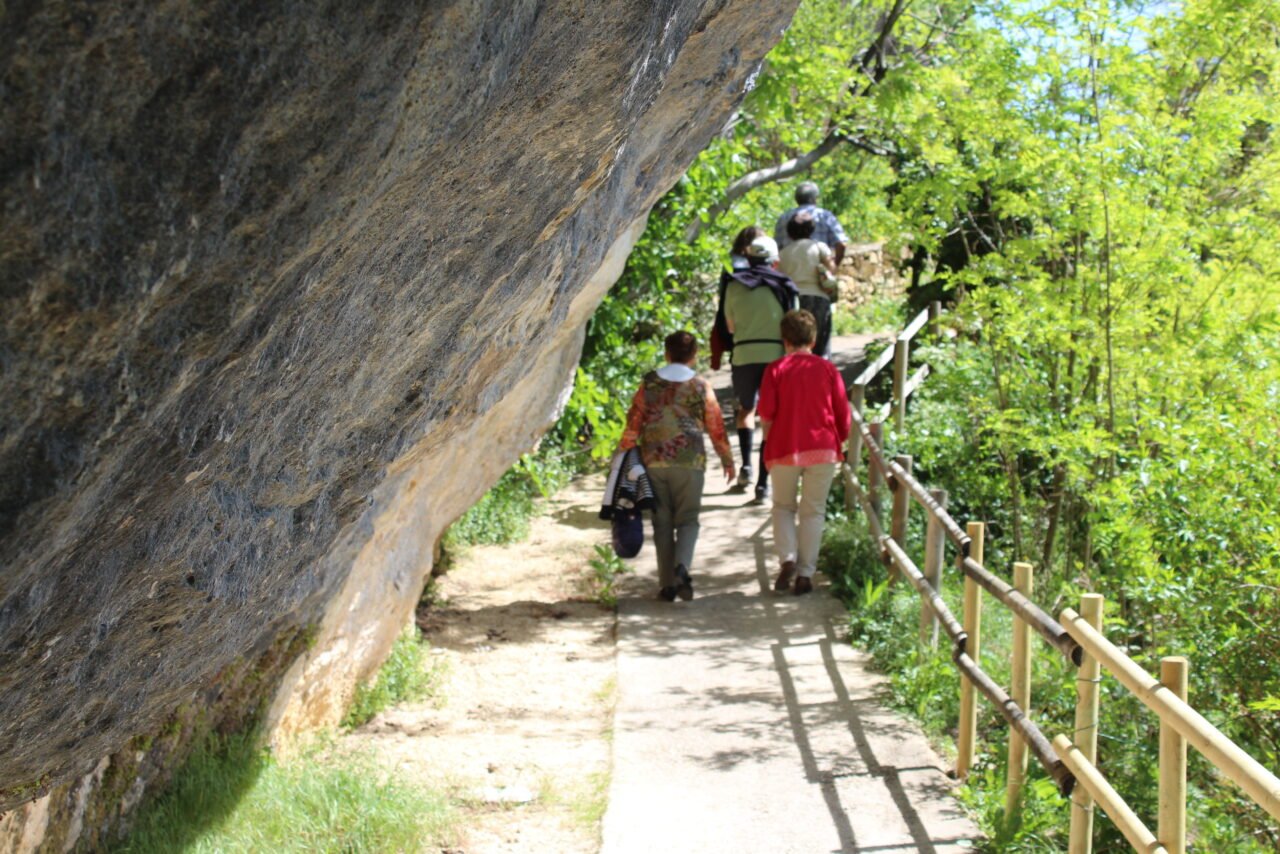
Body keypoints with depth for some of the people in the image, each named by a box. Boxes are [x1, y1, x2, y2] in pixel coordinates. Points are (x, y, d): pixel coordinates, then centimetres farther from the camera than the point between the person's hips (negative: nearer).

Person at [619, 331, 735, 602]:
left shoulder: (649, 383, 4)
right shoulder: (700, 386, 2)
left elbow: (634, 422, 2)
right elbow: (716, 427, 5)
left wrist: (624, 454, 9)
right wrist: (727, 459, 17)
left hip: (653, 461, 1)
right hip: (689, 462, -1)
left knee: (662, 522, 8)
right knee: (687, 519, 7)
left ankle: (667, 584, 8)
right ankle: (682, 567, -18)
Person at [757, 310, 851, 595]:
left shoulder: (775, 370, 0)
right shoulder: (828, 369, 4)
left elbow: (766, 414, -5)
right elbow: (843, 414, 3)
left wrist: (770, 441, 10)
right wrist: (838, 441, 18)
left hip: (784, 449, 0)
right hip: (822, 449, 0)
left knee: (783, 506, 16)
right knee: (813, 511, 7)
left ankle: (787, 559, -4)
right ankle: (805, 574, 3)